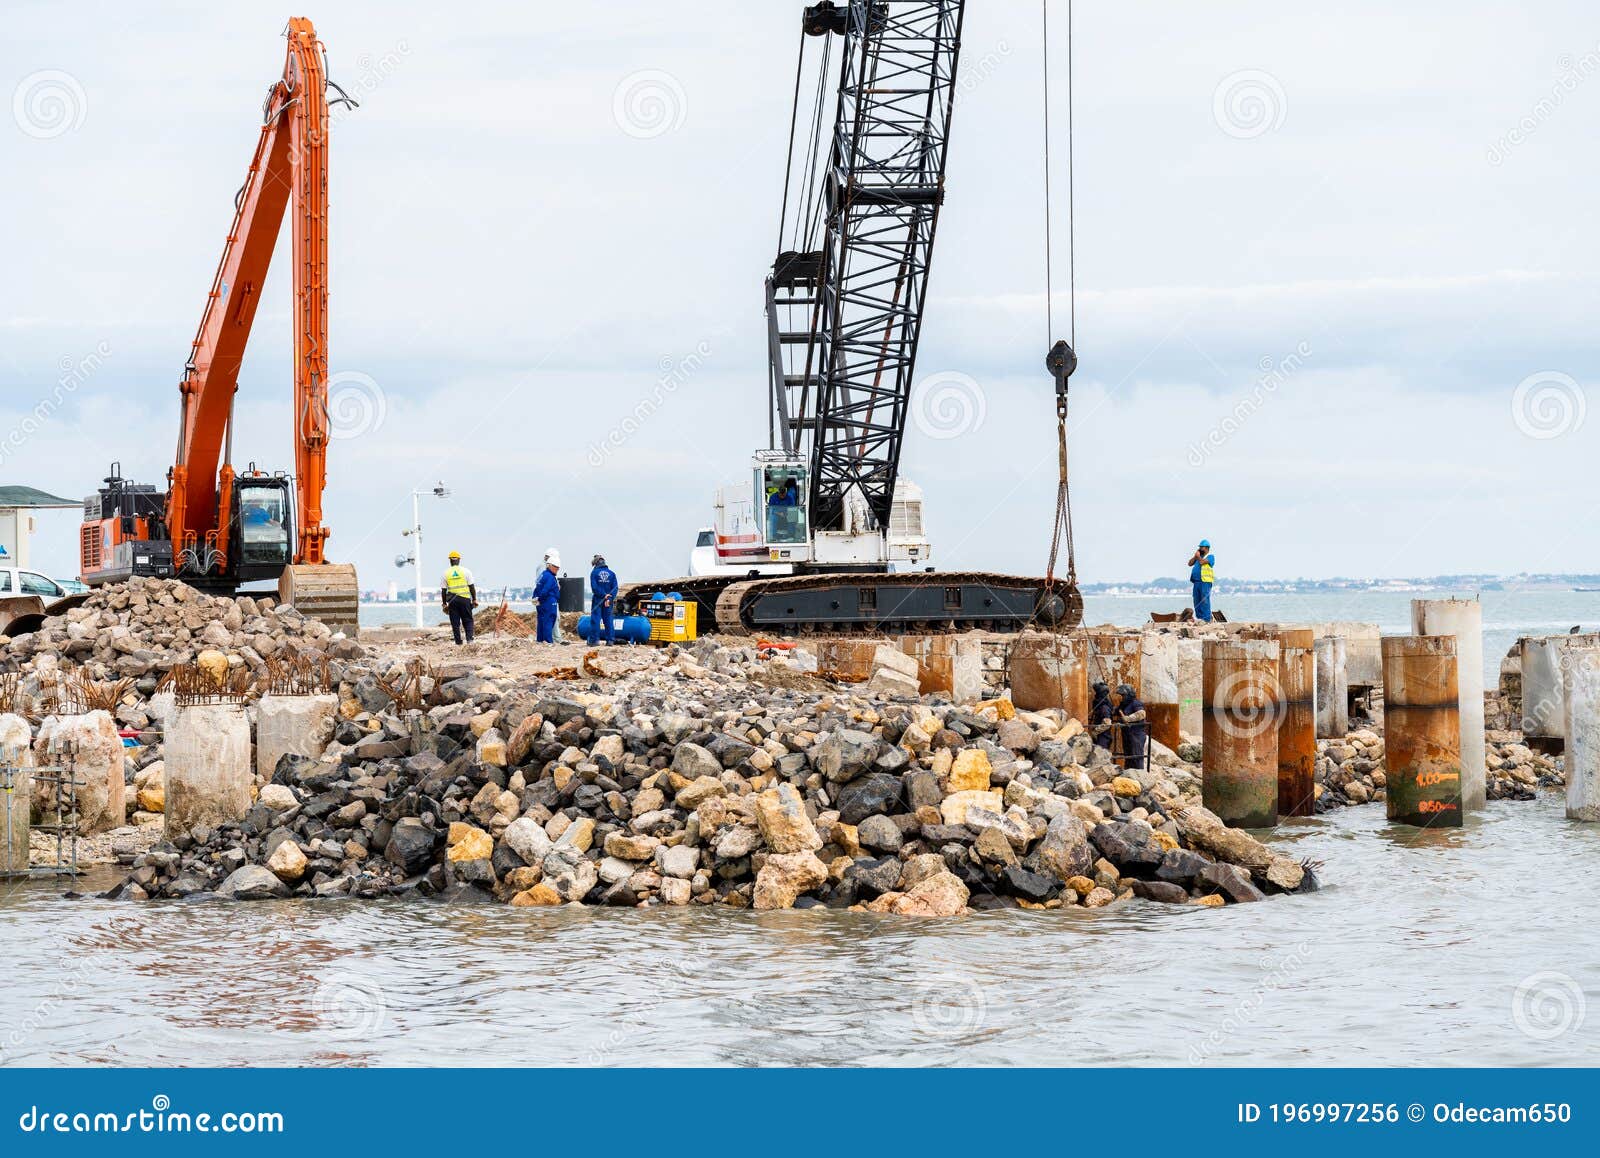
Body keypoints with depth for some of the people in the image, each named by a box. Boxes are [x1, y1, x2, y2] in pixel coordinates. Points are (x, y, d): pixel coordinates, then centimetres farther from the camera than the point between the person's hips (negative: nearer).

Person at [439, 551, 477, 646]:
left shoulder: (446, 573, 3)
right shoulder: (465, 571, 1)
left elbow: (443, 590, 5)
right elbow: (472, 587, 0)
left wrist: (444, 604, 10)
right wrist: (474, 599, 7)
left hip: (452, 601, 1)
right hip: (465, 599, -1)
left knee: (455, 623, 6)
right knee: (468, 620, 7)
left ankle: (458, 643, 4)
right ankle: (469, 639, -9)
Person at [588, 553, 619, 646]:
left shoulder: (594, 573, -3)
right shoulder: (612, 573, 7)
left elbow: (594, 587, -12)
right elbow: (615, 588, -1)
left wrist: (604, 595, -11)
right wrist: (609, 598, -9)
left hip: (597, 600, -3)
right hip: (608, 601, 3)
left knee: (595, 620, -1)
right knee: (608, 620, 8)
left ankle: (594, 640, -5)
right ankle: (610, 640, 6)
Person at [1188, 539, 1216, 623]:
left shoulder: (1210, 556, -1)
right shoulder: (1199, 556, 22)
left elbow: (1202, 562, -17)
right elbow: (1190, 563, 18)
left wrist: (1198, 556, 1)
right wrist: (1195, 556, 10)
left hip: (1205, 582, -8)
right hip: (1196, 581, 8)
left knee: (1204, 600, -11)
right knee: (1197, 601, 7)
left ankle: (1206, 619, -12)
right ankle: (1199, 617, 12)